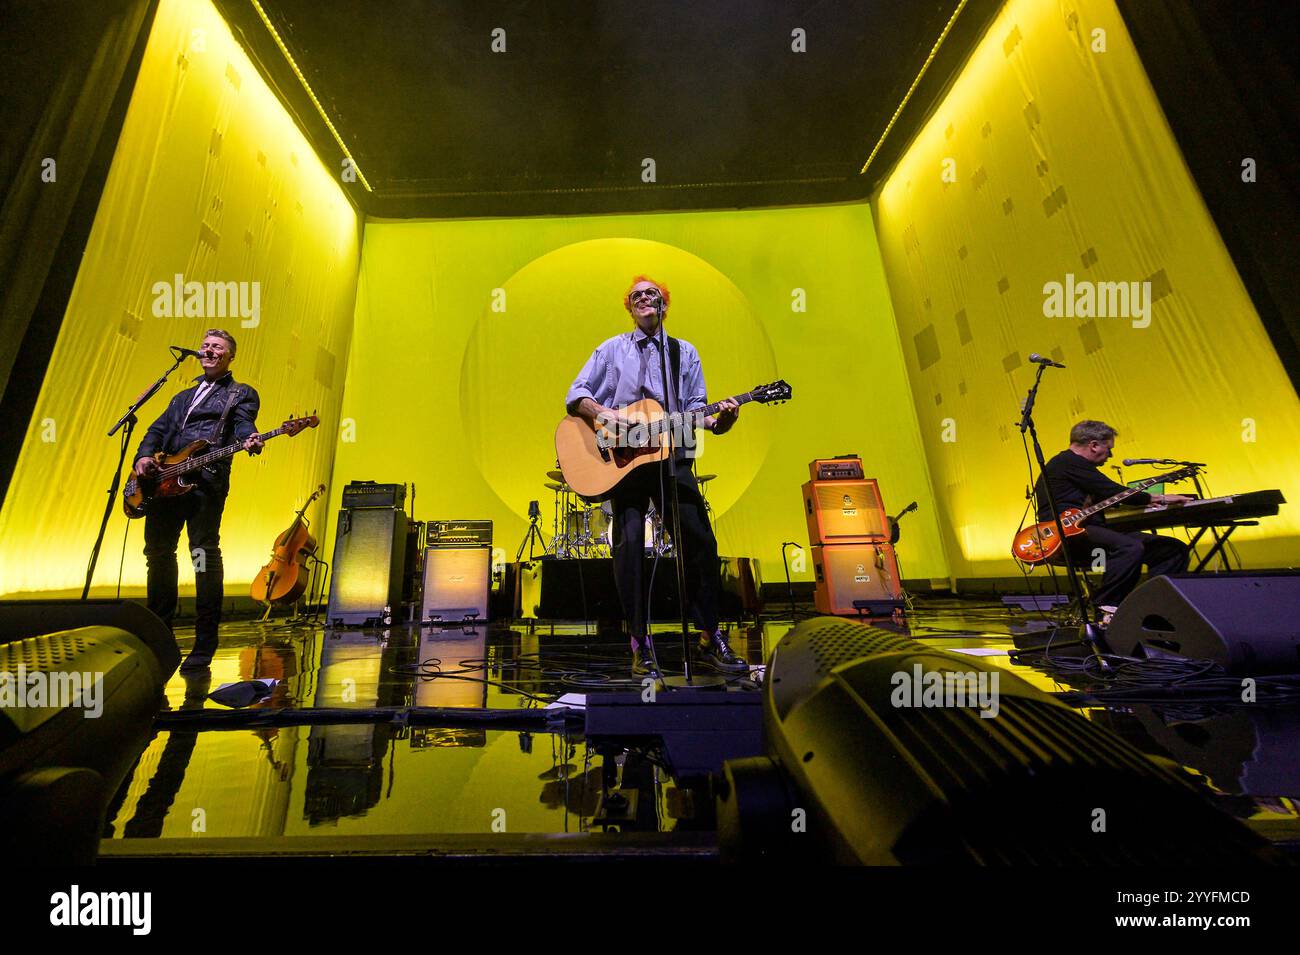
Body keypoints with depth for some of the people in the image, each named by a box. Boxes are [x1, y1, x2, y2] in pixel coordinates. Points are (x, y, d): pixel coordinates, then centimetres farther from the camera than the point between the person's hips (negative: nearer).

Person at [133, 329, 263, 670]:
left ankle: (205, 643, -7)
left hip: (207, 479, -7)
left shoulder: (241, 394, 12)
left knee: (205, 555, -12)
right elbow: (158, 429, 23)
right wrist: (144, 455, 1)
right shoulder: (183, 396, 30)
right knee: (158, 552, 9)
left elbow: (243, 423, -7)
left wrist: (249, 439, -31)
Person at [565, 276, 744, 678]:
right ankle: (640, 644, 4)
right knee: (629, 544, -8)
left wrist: (719, 419, -11)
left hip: (672, 458, 2)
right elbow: (575, 394, 6)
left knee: (701, 542, -4)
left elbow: (695, 409, 10)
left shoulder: (685, 352, 16)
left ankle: (709, 639, 11)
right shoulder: (612, 349, 12)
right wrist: (603, 412, -14)